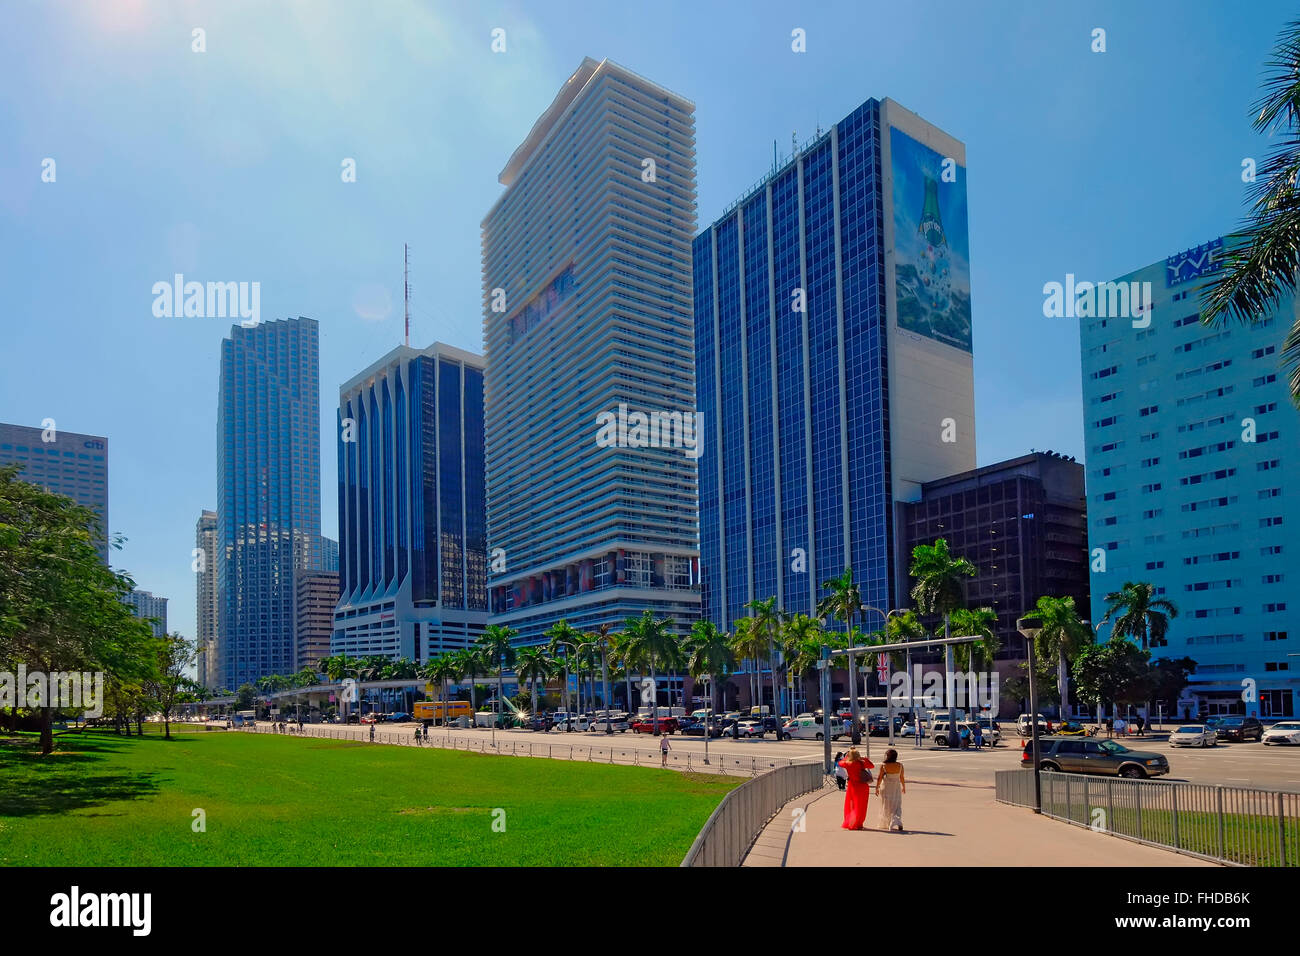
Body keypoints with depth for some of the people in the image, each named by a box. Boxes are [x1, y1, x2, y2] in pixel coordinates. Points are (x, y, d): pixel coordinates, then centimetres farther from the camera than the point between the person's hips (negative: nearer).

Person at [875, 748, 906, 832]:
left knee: (886, 805, 14)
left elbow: (880, 778, -8)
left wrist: (877, 788, 4)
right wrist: (904, 787, 16)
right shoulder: (900, 766, -8)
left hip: (886, 787, -1)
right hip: (896, 787, 1)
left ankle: (885, 824, 22)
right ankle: (898, 823, -9)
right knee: (897, 806, 9)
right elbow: (902, 778, 0)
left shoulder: (884, 766, -14)